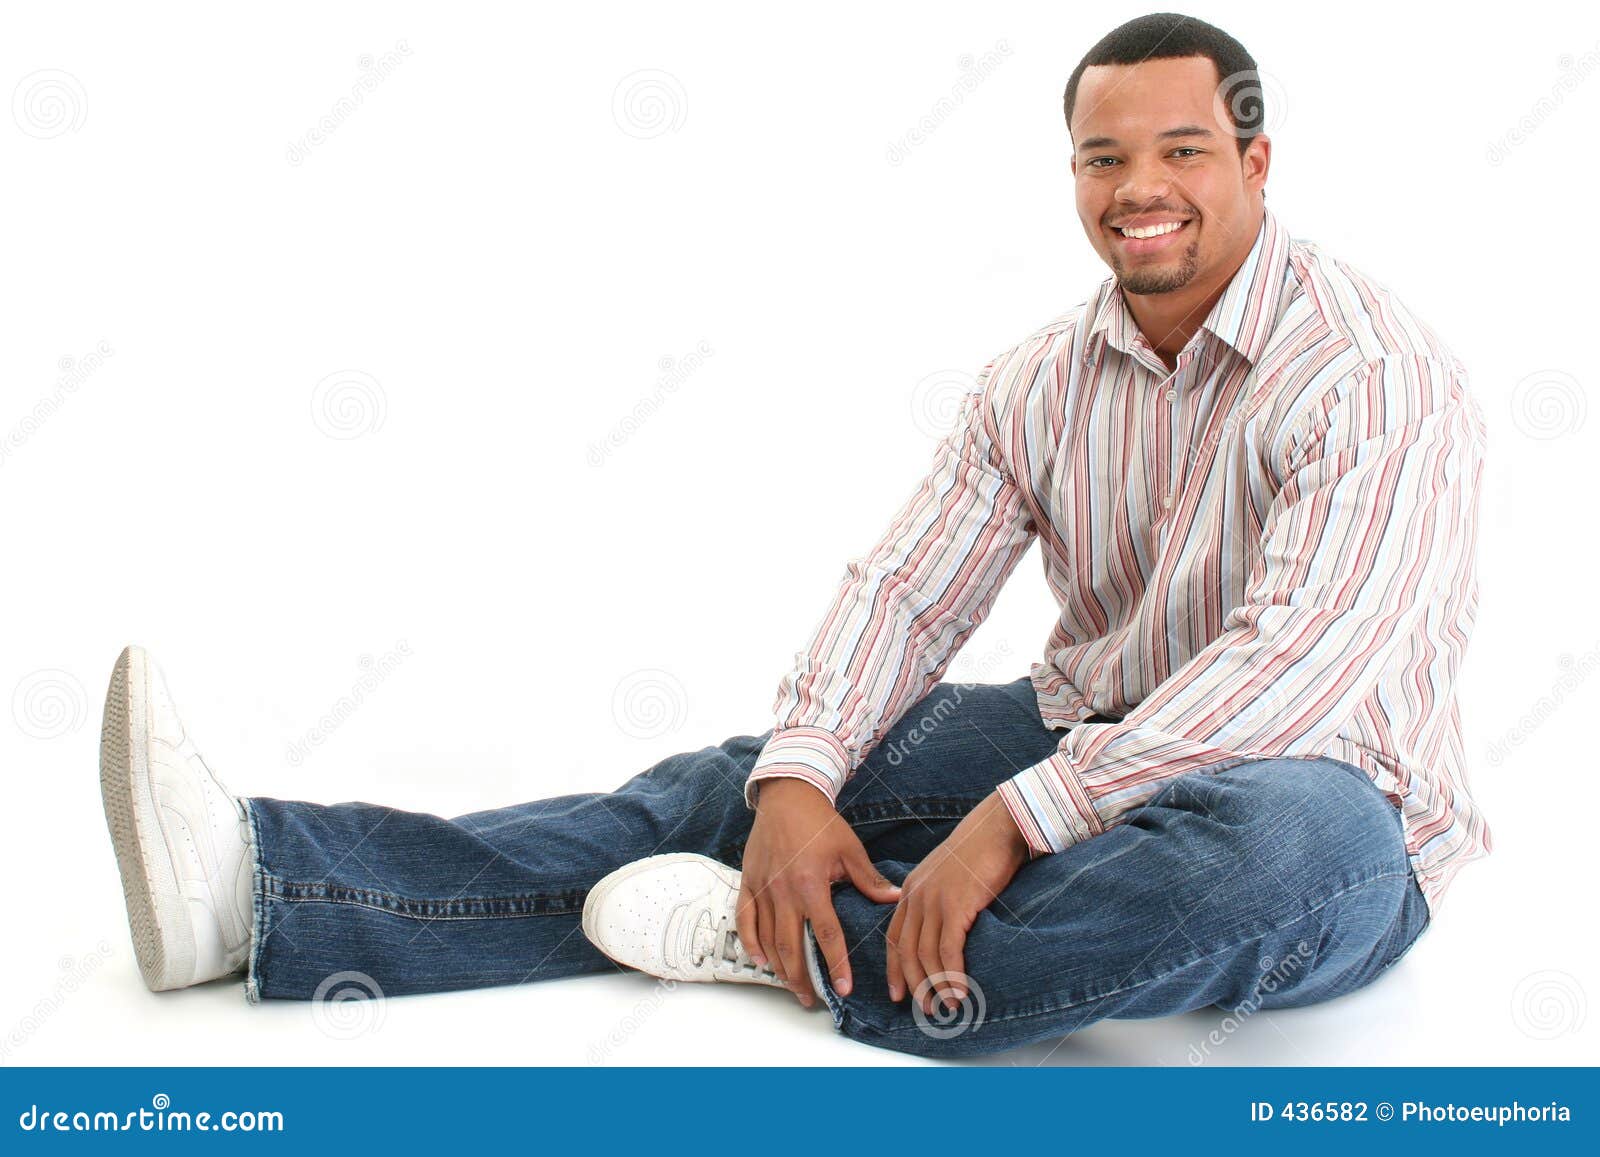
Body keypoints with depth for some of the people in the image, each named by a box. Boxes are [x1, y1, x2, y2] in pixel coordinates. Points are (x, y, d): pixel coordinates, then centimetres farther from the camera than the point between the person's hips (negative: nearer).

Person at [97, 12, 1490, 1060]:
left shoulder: (1373, 377, -17)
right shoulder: (1040, 383, 4)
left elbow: (1290, 666, -28)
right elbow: (905, 592, -3)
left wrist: (1012, 821, -33)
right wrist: (800, 783, -22)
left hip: (1316, 798, -5)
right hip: (1086, 744, 5)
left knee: (1294, 839, -42)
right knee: (746, 784, -12)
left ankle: (803, 948, -28)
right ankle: (262, 882, -22)